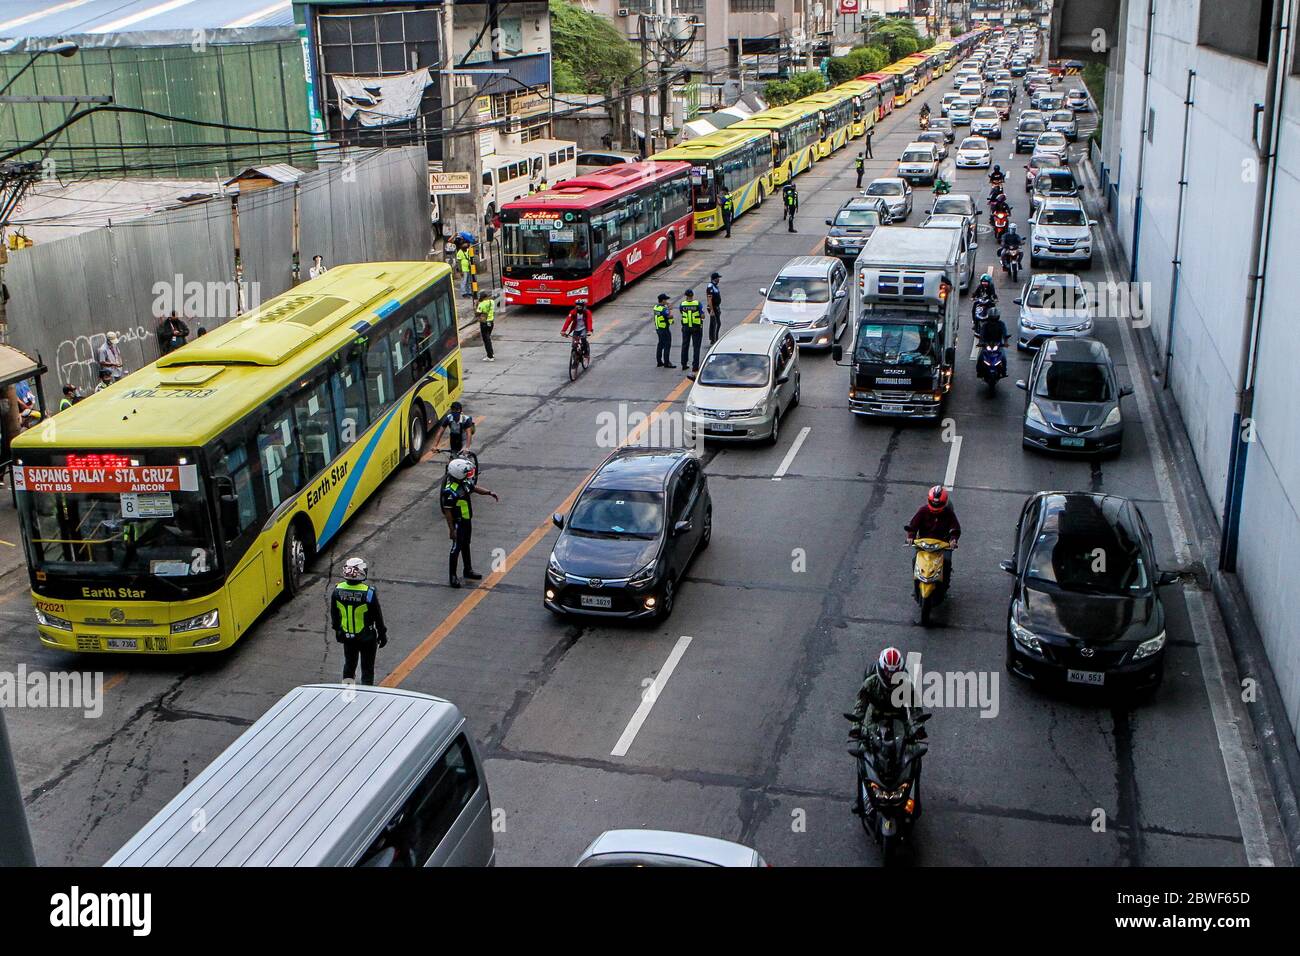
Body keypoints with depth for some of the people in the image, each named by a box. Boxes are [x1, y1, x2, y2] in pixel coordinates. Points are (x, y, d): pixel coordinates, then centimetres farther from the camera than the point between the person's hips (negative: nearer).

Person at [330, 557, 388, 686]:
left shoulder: (338, 590, -12)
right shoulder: (369, 593, -24)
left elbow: (334, 614, 2)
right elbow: (378, 617, -13)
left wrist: (337, 629, 19)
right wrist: (382, 634, 2)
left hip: (346, 636, 4)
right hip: (367, 637, -4)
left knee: (349, 665, 22)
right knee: (367, 668, 11)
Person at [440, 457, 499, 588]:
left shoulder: (464, 482, -4)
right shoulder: (450, 491, -29)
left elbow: (474, 488, 18)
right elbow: (447, 511, -25)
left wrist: (489, 493, 7)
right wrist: (452, 529, -22)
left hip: (467, 520, 9)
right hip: (458, 523, -9)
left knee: (466, 545, 22)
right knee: (456, 548, 0)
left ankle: (468, 570, 38)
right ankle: (452, 576, 11)